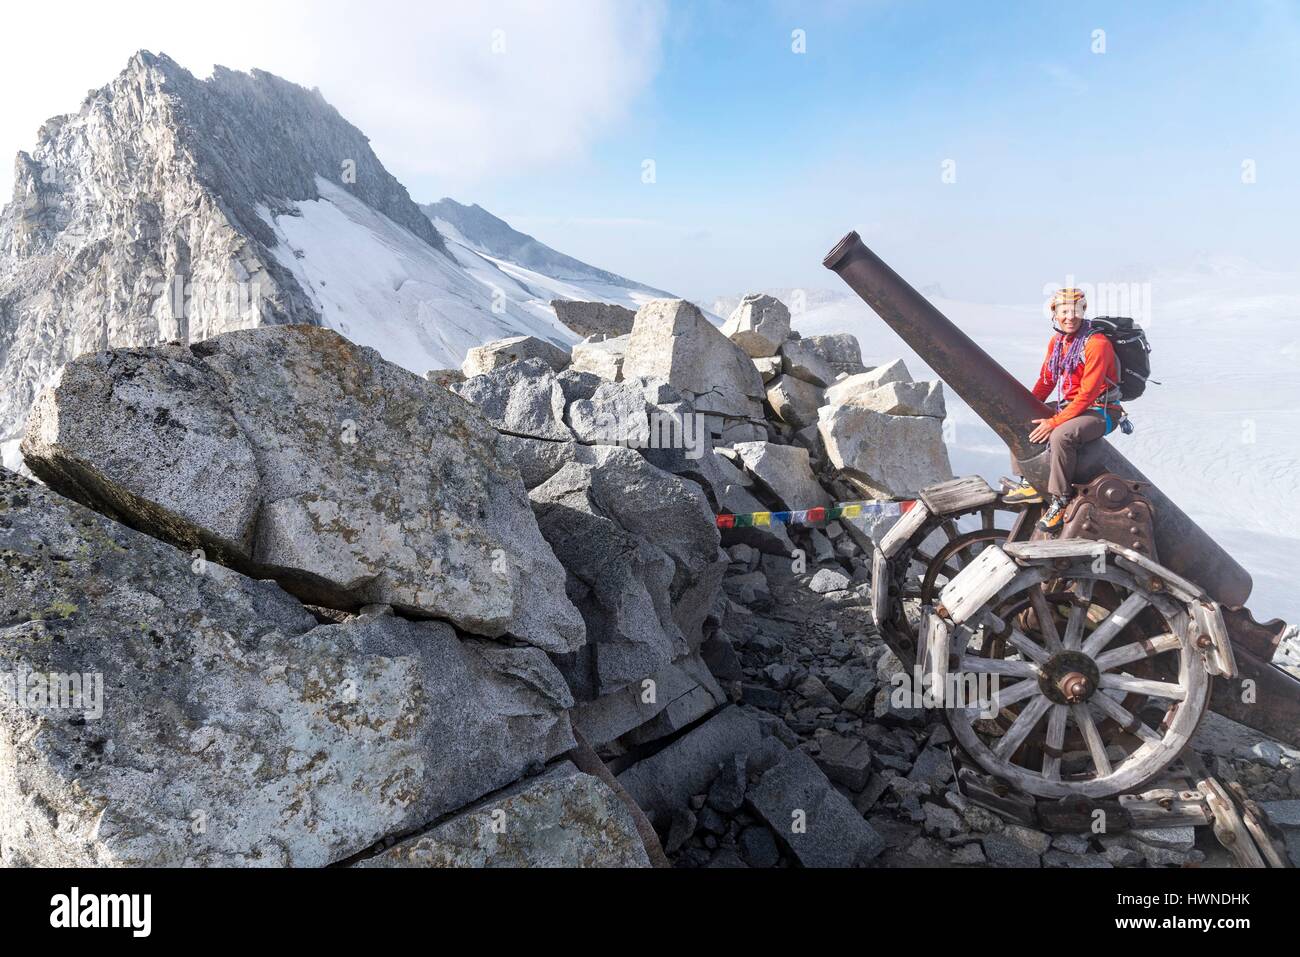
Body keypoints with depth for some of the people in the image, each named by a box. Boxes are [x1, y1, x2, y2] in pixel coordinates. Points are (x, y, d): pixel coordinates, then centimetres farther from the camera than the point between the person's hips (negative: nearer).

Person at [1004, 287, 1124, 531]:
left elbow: (1087, 394, -25)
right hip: (1069, 406, 9)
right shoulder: (1057, 341, 5)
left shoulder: (1097, 343, -20)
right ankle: (1029, 484, 12)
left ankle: (1060, 501, -22)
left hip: (1100, 412, -9)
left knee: (1060, 436, -36)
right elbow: (1045, 380, 12)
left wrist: (1054, 422, -27)